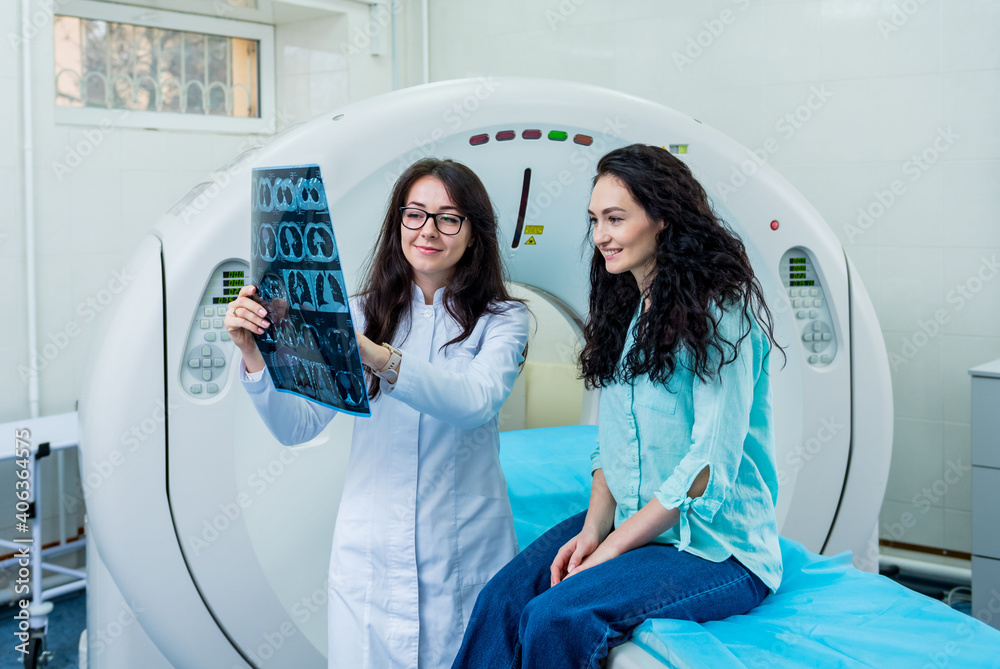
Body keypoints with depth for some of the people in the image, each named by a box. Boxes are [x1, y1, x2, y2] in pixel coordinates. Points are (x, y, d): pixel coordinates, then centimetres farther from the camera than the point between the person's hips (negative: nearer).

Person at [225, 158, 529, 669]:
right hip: (371, 557, 1)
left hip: (466, 557, -1)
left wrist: (377, 357, -38)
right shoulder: (362, 315, 2)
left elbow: (476, 401, -24)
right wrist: (255, 356, -20)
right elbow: (297, 427, -3)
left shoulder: (501, 320, -2)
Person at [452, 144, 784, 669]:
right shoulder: (626, 309, 13)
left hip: (717, 548, -6)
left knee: (556, 617, -28)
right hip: (625, 523, 6)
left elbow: (710, 465, -17)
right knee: (502, 597, -19)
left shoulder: (723, 310, -12)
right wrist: (593, 527, -5)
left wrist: (610, 548, -16)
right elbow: (610, 441, 12)